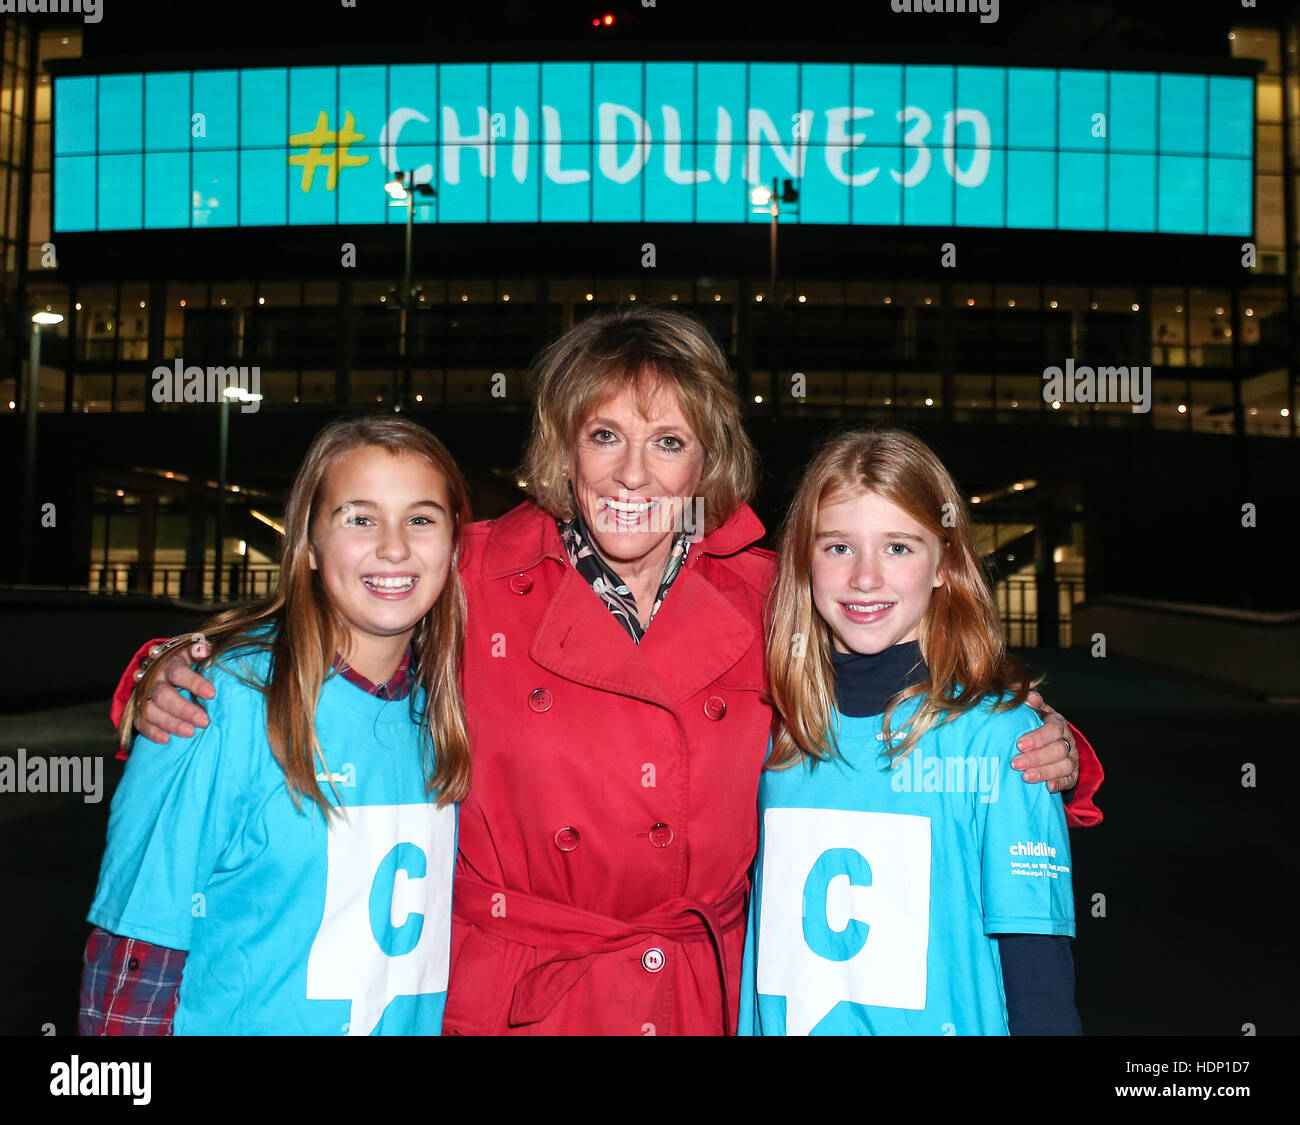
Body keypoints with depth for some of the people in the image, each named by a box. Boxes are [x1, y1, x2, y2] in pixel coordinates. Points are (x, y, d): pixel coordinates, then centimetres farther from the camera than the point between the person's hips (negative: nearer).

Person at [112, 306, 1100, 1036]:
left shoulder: (762, 599, -5)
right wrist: (174, 687, -13)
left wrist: (1045, 757, -6)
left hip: (701, 999, 2)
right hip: (505, 1001, -1)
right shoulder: (475, 578, -9)